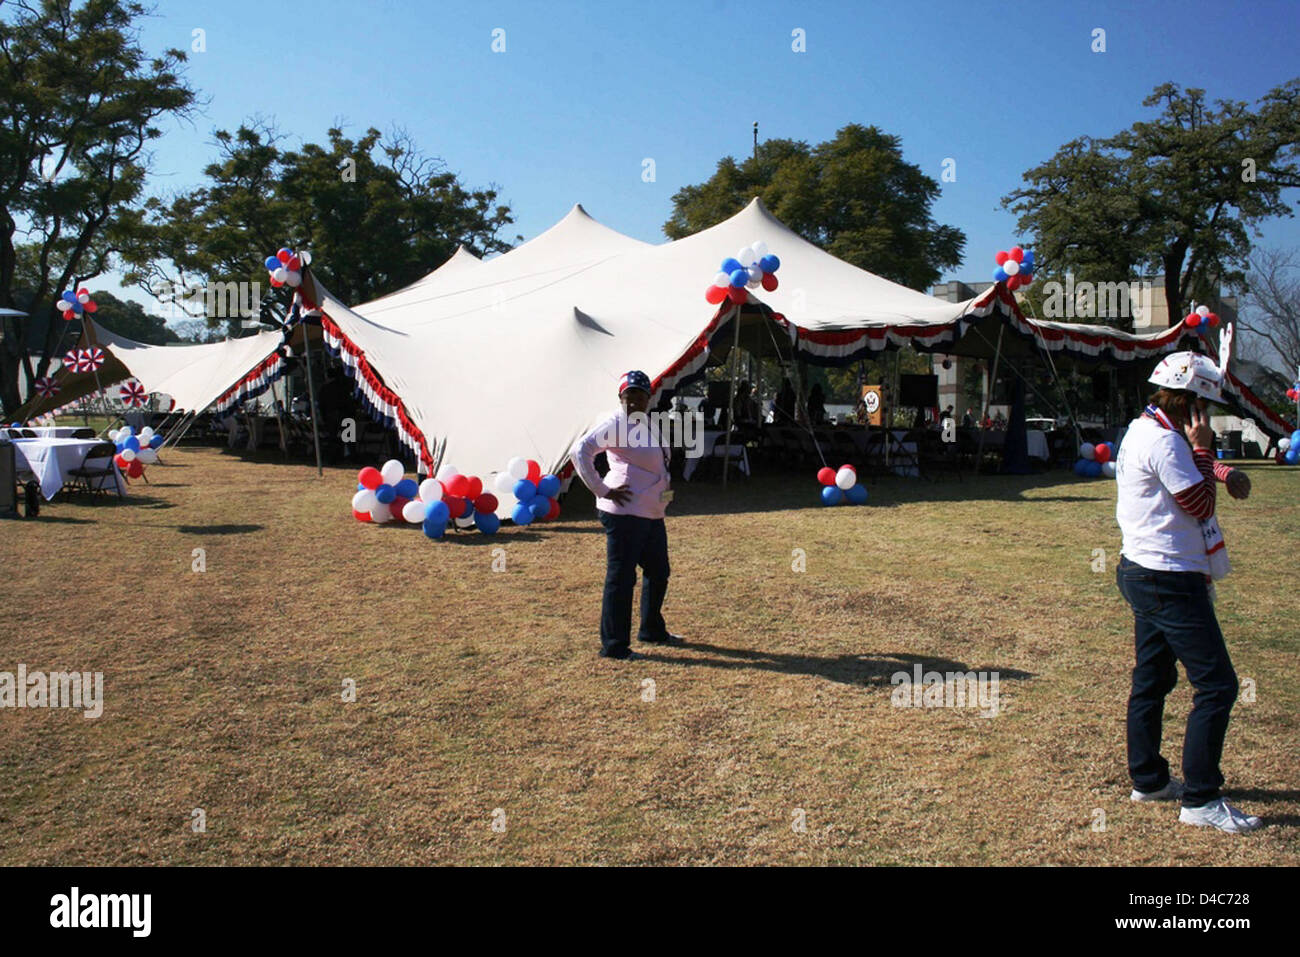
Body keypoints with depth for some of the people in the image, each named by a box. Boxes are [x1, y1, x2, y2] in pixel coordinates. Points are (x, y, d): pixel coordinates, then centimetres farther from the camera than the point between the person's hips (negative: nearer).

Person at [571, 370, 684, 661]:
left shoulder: (646, 424, 16)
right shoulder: (616, 423, -12)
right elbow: (580, 451, -22)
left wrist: (664, 491, 17)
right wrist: (602, 490, -21)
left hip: (652, 514, 10)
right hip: (625, 514, -10)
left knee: (658, 573, 20)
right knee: (621, 578, -4)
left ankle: (652, 631, 38)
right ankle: (614, 645, 5)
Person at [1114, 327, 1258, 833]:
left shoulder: (1143, 430, 12)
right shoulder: (1163, 440, -19)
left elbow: (1188, 473, 23)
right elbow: (1200, 506, -15)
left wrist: (1223, 470, 4)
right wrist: (1201, 446, -9)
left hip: (1142, 573, 11)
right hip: (1170, 580, -11)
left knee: (1152, 678, 17)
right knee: (1217, 685, -6)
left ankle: (1148, 778, 27)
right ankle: (1200, 800, -1)